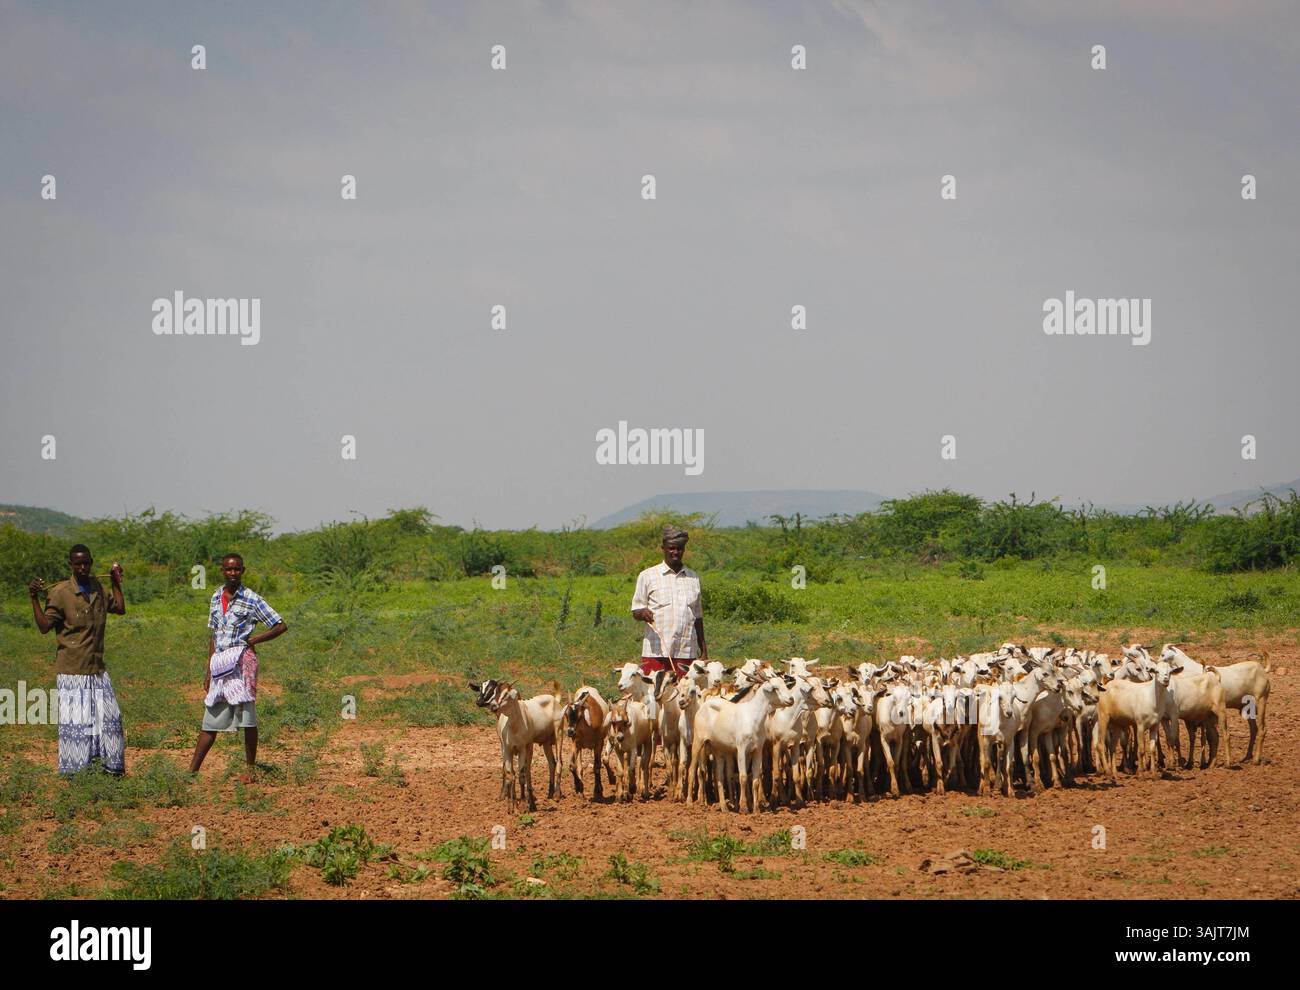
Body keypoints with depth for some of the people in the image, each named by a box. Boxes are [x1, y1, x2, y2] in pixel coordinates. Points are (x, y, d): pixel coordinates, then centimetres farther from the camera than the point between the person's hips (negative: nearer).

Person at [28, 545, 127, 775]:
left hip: (97, 668, 6)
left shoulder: (96, 587, 7)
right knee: (75, 721, -4)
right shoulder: (60, 592, -11)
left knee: (108, 717, 10)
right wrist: (34, 598, -22)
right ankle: (74, 772, 3)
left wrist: (116, 583, 17)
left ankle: (113, 766, 22)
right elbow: (44, 626, -12)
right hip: (72, 669, -6)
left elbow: (120, 609, 18)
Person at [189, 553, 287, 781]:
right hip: (220, 661, 5)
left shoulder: (251, 600, -3)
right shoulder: (216, 597, 14)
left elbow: (281, 627, -2)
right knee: (211, 718, 7)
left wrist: (252, 640, -8)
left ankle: (251, 769, 2)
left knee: (246, 715, -4)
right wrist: (209, 670, 17)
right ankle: (192, 770, 7)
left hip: (241, 658, -5)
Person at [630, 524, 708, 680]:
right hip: (656, 652, -3)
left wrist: (703, 650, 15)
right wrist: (643, 613, -18)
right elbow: (636, 612, 6)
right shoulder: (648, 576, 6)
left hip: (686, 653, 3)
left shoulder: (693, 578, 16)